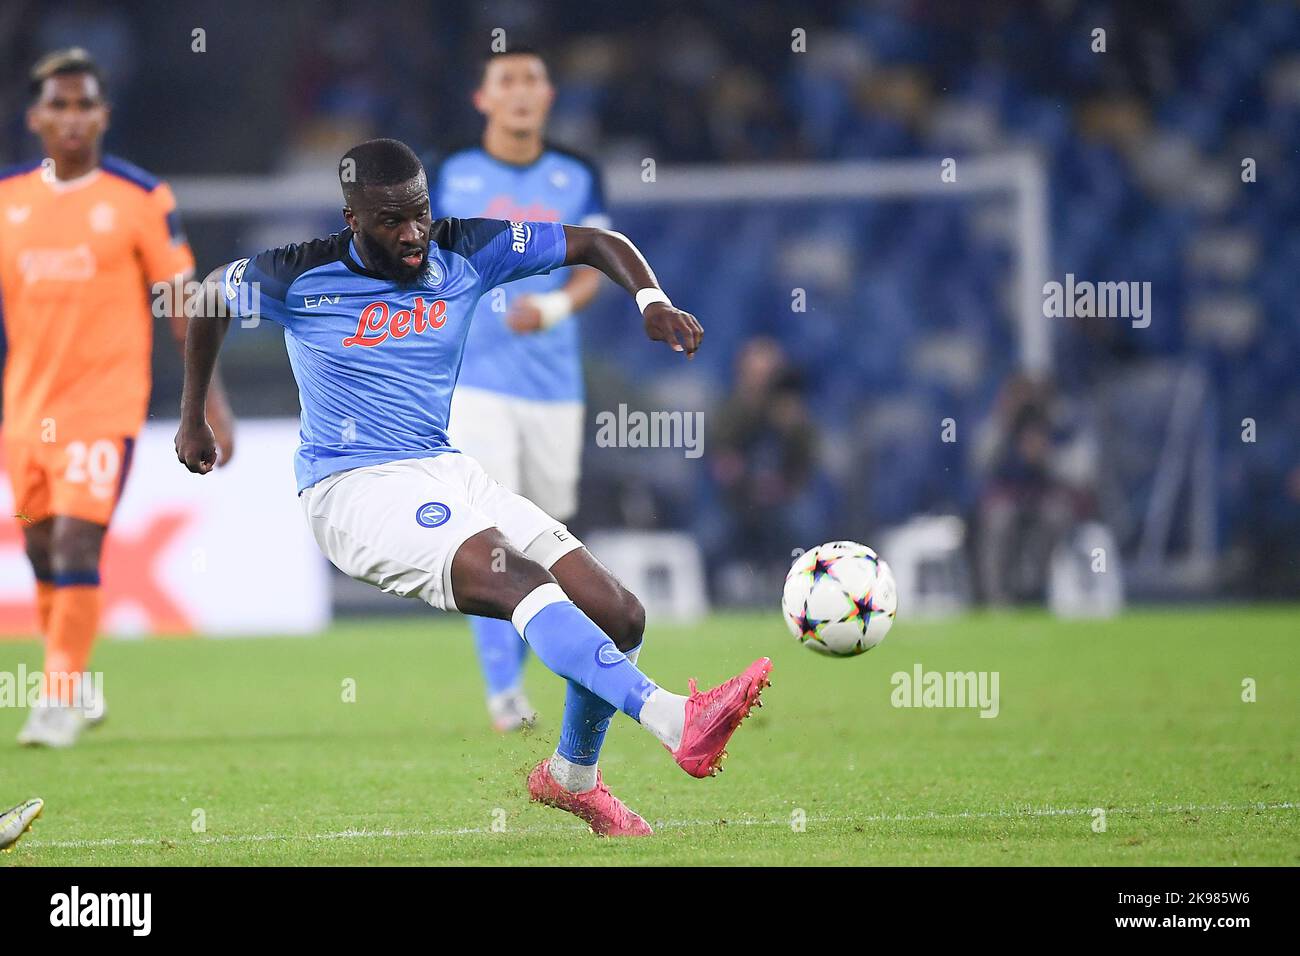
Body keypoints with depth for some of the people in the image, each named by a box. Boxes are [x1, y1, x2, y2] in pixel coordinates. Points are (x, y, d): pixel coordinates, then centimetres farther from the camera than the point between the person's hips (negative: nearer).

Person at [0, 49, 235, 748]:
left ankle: (60, 701, -11)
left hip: (105, 405, -4)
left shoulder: (140, 198, -4)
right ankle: (75, 691, 29)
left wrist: (211, 399, -3)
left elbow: (180, 304, 0)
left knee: (76, 546, -16)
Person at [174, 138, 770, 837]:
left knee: (619, 615, -7)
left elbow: (594, 243, 11)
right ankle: (677, 721, -53)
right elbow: (211, 297, 15)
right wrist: (192, 422, 24)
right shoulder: (304, 276, -4)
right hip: (353, 490, -6)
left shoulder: (464, 252, 4)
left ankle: (573, 774, 21)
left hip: (447, 469, 6)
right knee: (517, 577, -34)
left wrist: (652, 302, -9)